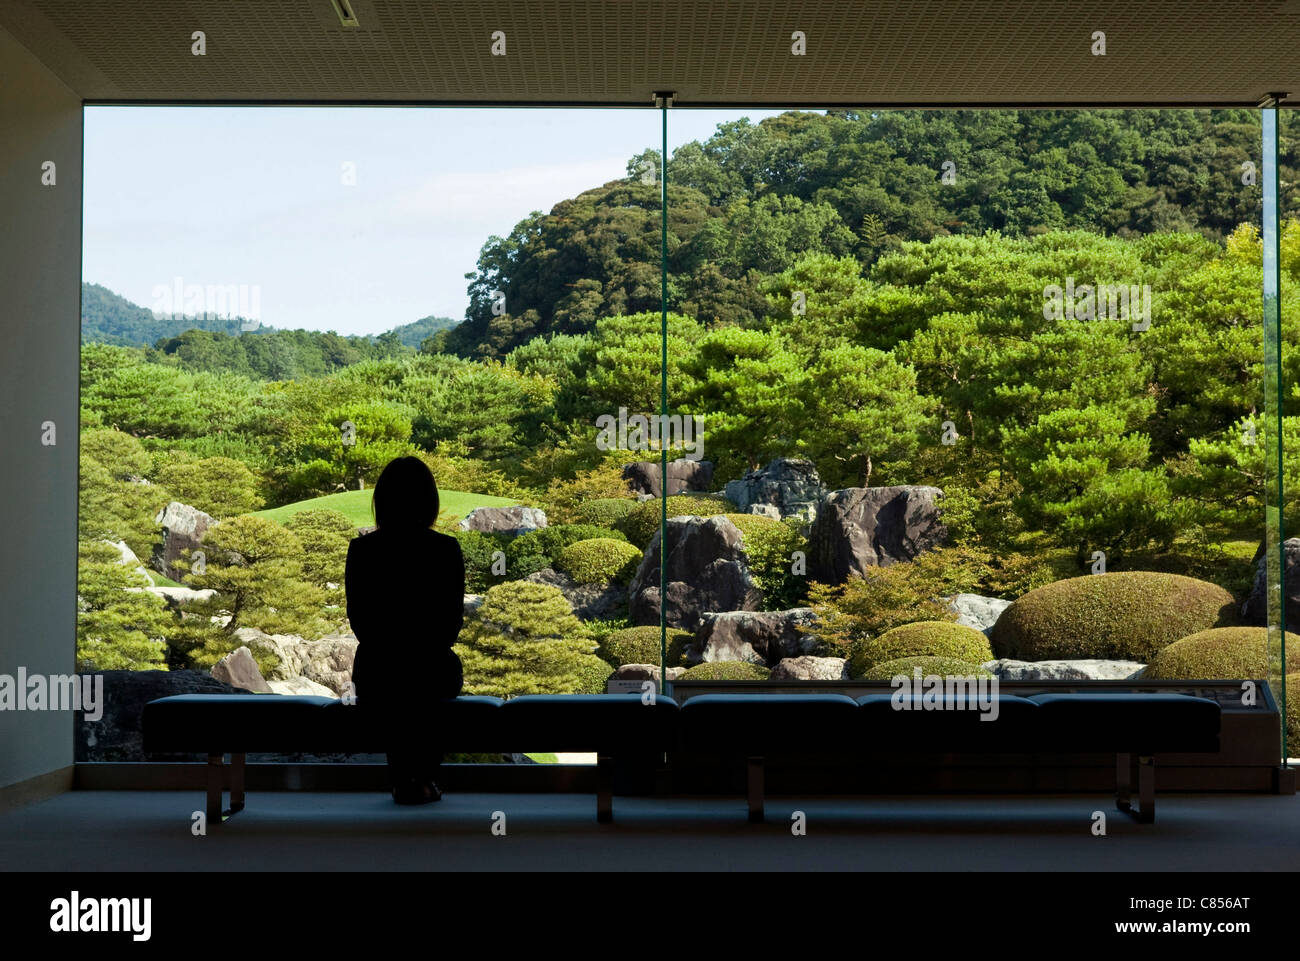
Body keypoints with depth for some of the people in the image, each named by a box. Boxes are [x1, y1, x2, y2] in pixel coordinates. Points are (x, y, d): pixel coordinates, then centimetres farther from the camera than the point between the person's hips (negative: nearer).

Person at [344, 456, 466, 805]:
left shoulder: (362, 549, -8)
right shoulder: (447, 550, -10)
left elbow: (358, 622, 3)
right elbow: (453, 622, 0)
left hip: (374, 675, 0)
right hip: (433, 676, 0)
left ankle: (403, 780, 34)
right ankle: (424, 779, 35)